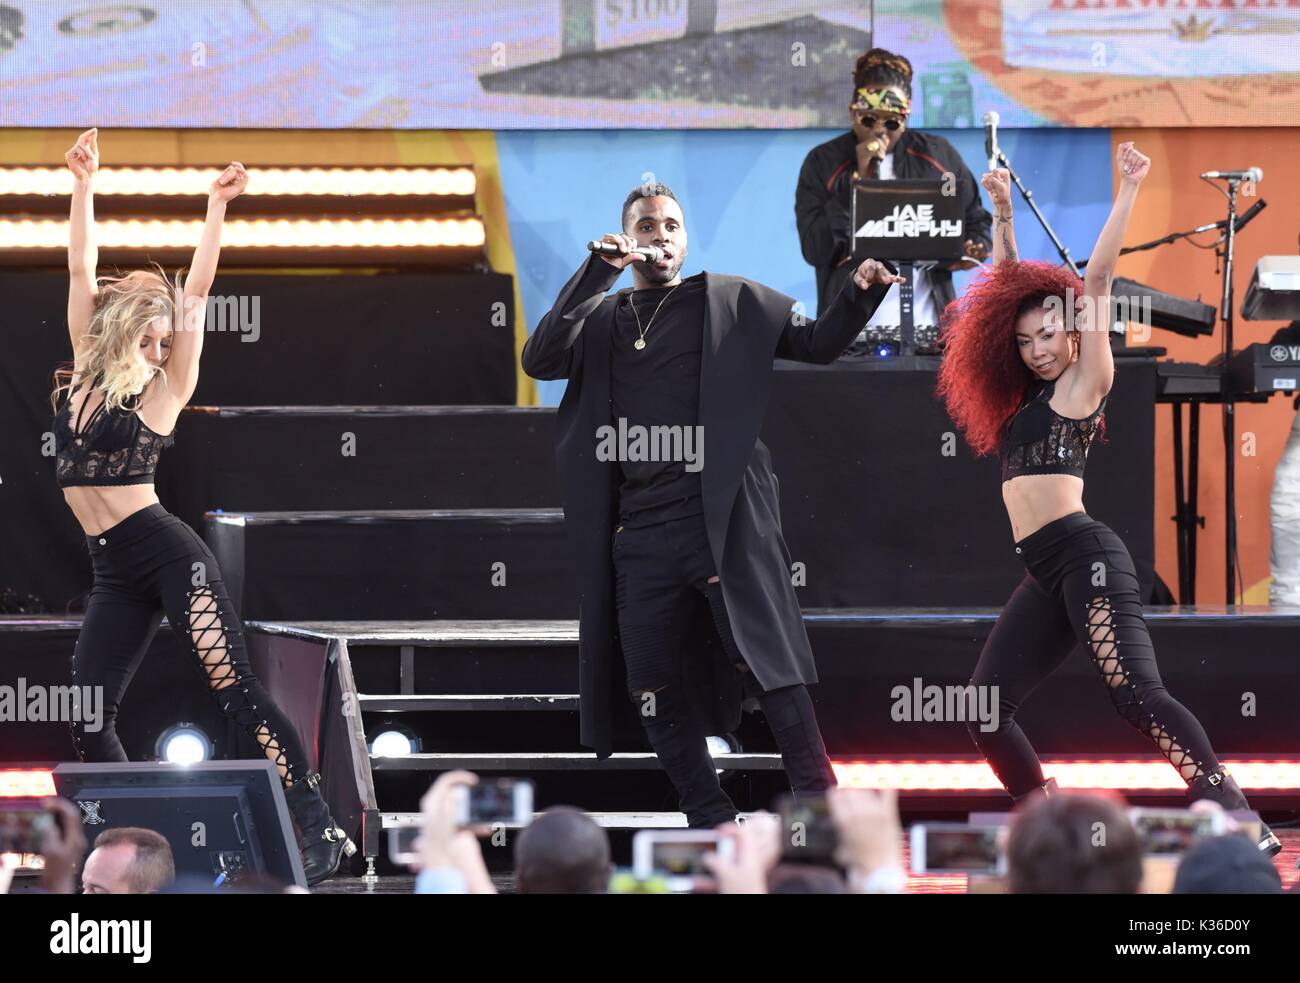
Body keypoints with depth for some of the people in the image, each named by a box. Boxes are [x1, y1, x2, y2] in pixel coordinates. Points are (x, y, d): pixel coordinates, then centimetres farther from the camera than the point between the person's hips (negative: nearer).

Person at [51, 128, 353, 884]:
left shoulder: (162, 390, -1)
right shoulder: (85, 375, 10)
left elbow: (194, 296, -5)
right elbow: (82, 268, 13)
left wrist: (216, 210, -9)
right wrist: (84, 184, 13)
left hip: (168, 556, -6)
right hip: (115, 570, 6)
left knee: (235, 689, -12)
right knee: (86, 721, -1)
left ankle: (322, 830, -15)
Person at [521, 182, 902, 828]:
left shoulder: (728, 302, 11)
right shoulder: (601, 320, 17)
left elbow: (816, 342, 10)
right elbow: (540, 361, 0)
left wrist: (859, 293, -10)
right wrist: (598, 274, -5)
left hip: (723, 520, -3)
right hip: (641, 535, 3)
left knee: (767, 664, -14)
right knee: (653, 694, 2)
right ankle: (714, 831, 11)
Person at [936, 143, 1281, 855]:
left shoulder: (1083, 385, 2)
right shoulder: (1027, 399, 20)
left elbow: (1095, 280, -4)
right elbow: (1005, 291, 27)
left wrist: (1128, 193, -6)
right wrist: (1002, 212, 26)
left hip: (1084, 555, -9)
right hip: (1045, 575, 9)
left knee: (1136, 695, -22)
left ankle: (1242, 826, -29)